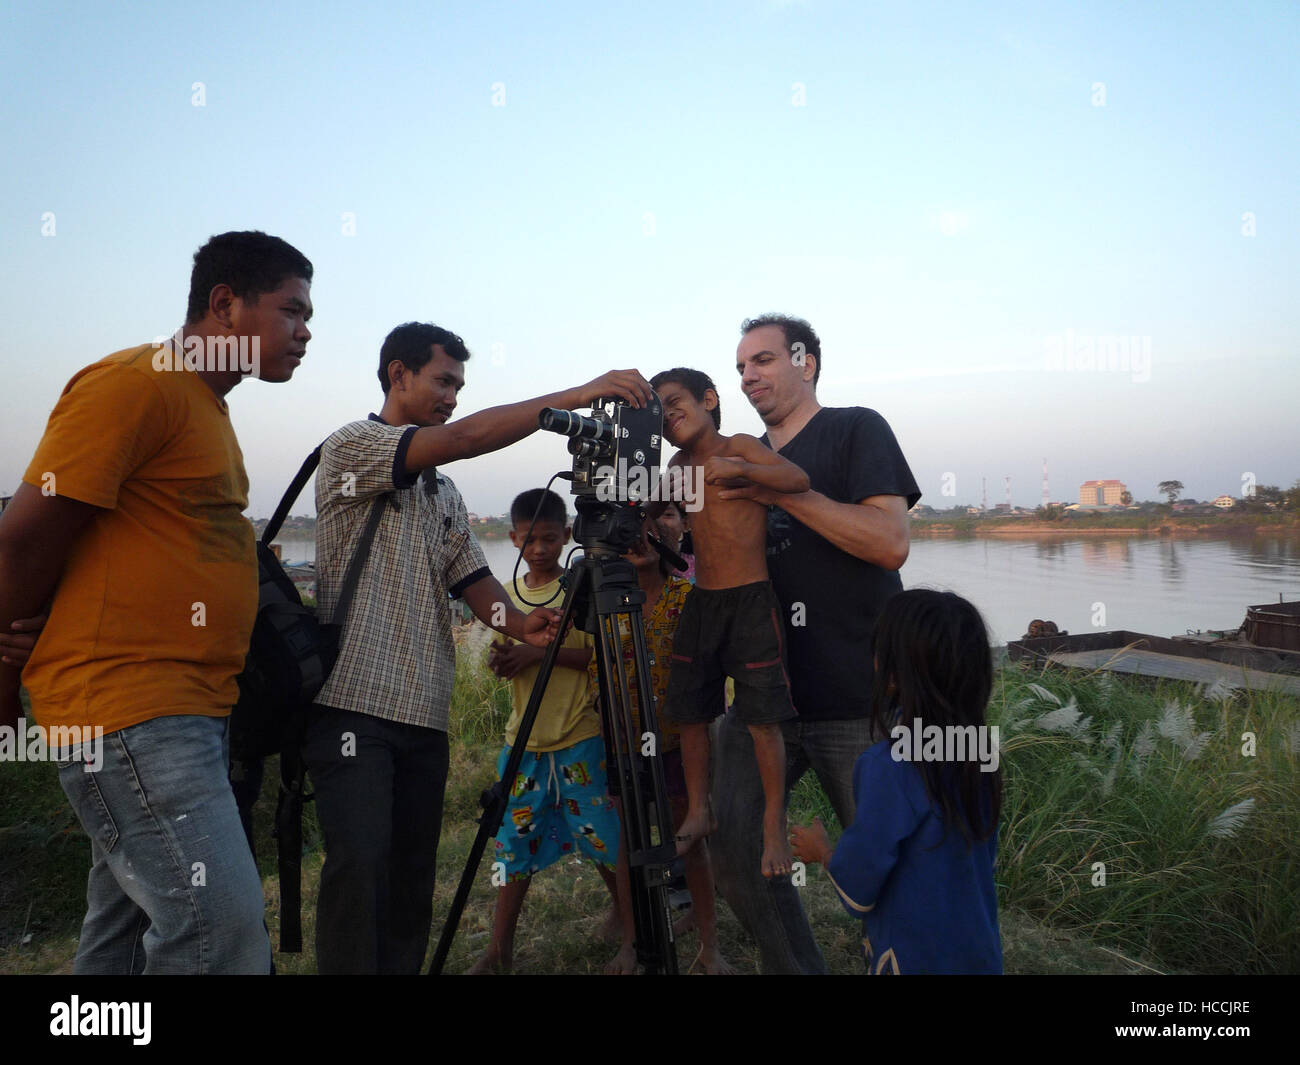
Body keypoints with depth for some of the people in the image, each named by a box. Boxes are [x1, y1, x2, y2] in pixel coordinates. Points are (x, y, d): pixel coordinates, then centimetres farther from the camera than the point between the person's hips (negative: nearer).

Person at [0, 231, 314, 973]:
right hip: (130, 712, -9)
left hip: (189, 710, 9)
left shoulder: (209, 407, 19)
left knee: (127, 937, 15)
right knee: (224, 931, -14)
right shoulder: (134, 384, -11)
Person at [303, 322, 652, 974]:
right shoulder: (350, 449, -2)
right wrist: (580, 395, -16)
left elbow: (470, 577, 11)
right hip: (353, 702, -7)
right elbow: (465, 439, -17)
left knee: (413, 876, 8)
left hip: (424, 712, 7)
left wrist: (519, 624, -12)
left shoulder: (444, 493, 22)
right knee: (360, 865, -15)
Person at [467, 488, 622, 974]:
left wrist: (542, 650, -22)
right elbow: (503, 659, 15)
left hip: (580, 742, -4)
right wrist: (499, 658, -7)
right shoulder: (510, 595, 11)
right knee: (516, 841, 9)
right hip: (524, 741, 5)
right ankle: (500, 949, 21)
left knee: (603, 840, 1)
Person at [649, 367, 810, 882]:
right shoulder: (679, 464, 13)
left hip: (750, 601, -6)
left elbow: (798, 479, -17)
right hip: (701, 602, 6)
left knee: (762, 718, -4)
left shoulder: (737, 446, -5)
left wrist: (739, 469, -28)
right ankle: (698, 813, 24)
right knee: (690, 712, 9)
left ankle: (774, 829, 8)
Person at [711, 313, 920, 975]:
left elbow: (890, 542, -15)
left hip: (856, 699, -5)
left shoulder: (857, 430, -1)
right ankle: (794, 966, 17)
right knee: (727, 837, -2)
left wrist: (784, 492, -20)